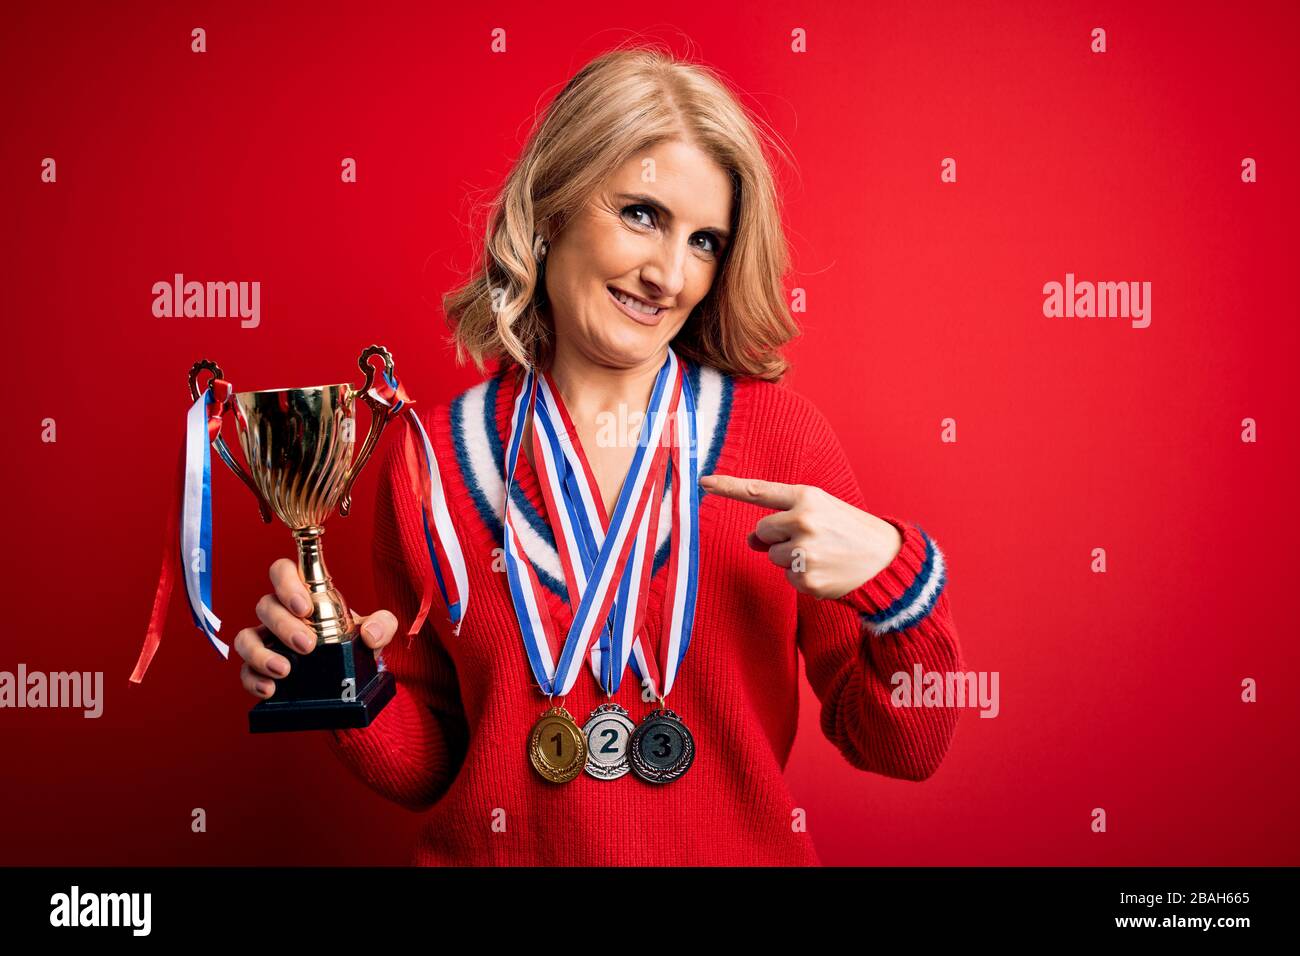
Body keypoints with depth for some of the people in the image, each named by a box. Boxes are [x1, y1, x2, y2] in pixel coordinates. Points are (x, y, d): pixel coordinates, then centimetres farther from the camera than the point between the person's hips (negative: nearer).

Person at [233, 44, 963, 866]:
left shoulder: (779, 430, -8)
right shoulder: (429, 461, -6)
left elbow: (902, 752, -6)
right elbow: (428, 766, 4)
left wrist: (896, 578, -21)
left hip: (746, 847, 1)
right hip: (496, 849, 0)